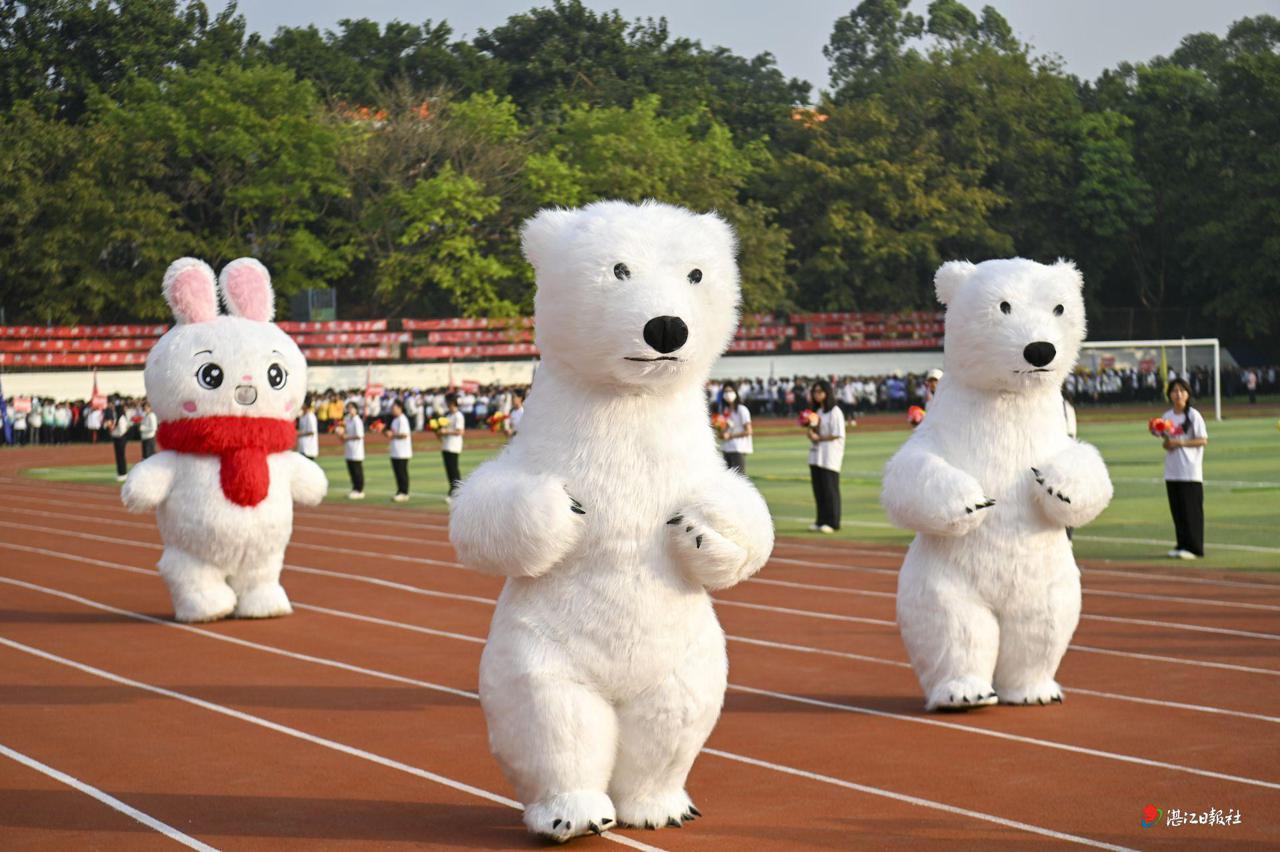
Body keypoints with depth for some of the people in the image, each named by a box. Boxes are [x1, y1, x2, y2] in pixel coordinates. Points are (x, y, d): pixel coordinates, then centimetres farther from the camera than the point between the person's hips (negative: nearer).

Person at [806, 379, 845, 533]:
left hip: (830, 456, -8)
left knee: (830, 488, -6)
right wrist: (811, 432, -1)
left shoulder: (834, 412, -8)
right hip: (816, 455, 8)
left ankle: (832, 522, -3)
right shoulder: (816, 411, 17)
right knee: (818, 489, 7)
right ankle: (821, 521, 13)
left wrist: (819, 438, -13)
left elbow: (838, 434, -13)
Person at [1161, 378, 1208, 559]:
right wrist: (1167, 443, -5)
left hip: (1190, 471, -6)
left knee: (1192, 509, -4)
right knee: (1177, 510, 8)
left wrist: (1179, 443, -16)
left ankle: (1194, 547, -1)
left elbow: (1203, 440, -9)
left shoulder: (1193, 415, -6)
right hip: (1172, 471, 6)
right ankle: (1182, 545, 17)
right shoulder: (1167, 416, 12)